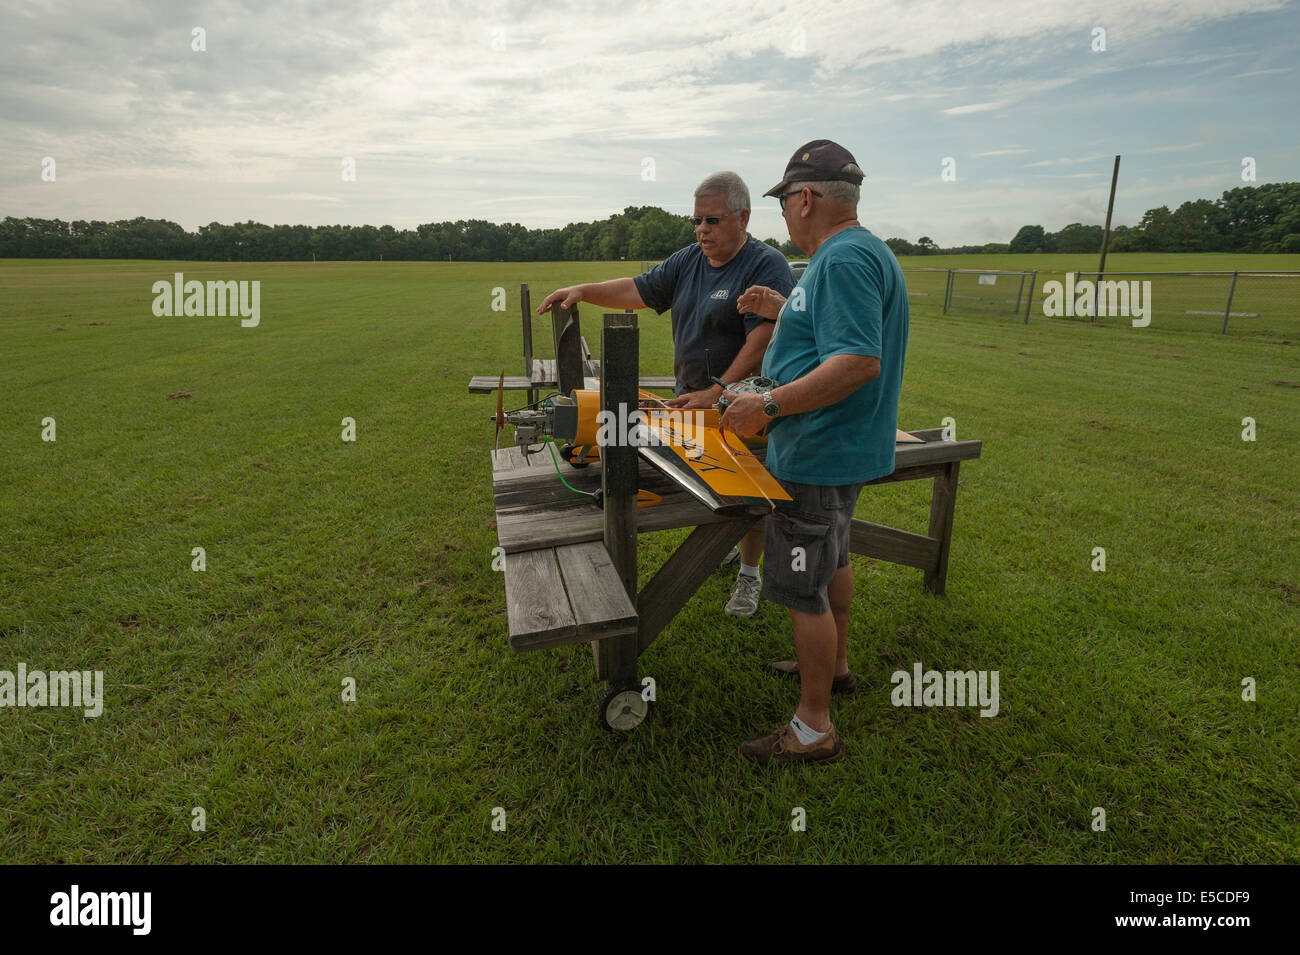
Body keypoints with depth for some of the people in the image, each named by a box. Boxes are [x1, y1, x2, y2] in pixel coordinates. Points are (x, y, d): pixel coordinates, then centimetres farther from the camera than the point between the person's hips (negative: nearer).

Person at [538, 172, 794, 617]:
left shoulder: (767, 265, -14)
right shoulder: (687, 261, 9)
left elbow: (761, 339, -23)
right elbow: (638, 290, 11)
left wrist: (717, 393, -28)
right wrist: (583, 291, -3)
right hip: (691, 396, 6)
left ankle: (749, 574, 20)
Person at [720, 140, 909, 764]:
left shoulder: (843, 260, -22)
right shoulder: (861, 251, 13)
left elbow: (859, 361, -31)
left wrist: (768, 405, -29)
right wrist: (784, 309, 17)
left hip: (818, 456, -11)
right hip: (842, 449, 11)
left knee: (804, 589, -1)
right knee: (832, 558, 25)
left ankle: (813, 728, 14)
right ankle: (835, 664, 45)